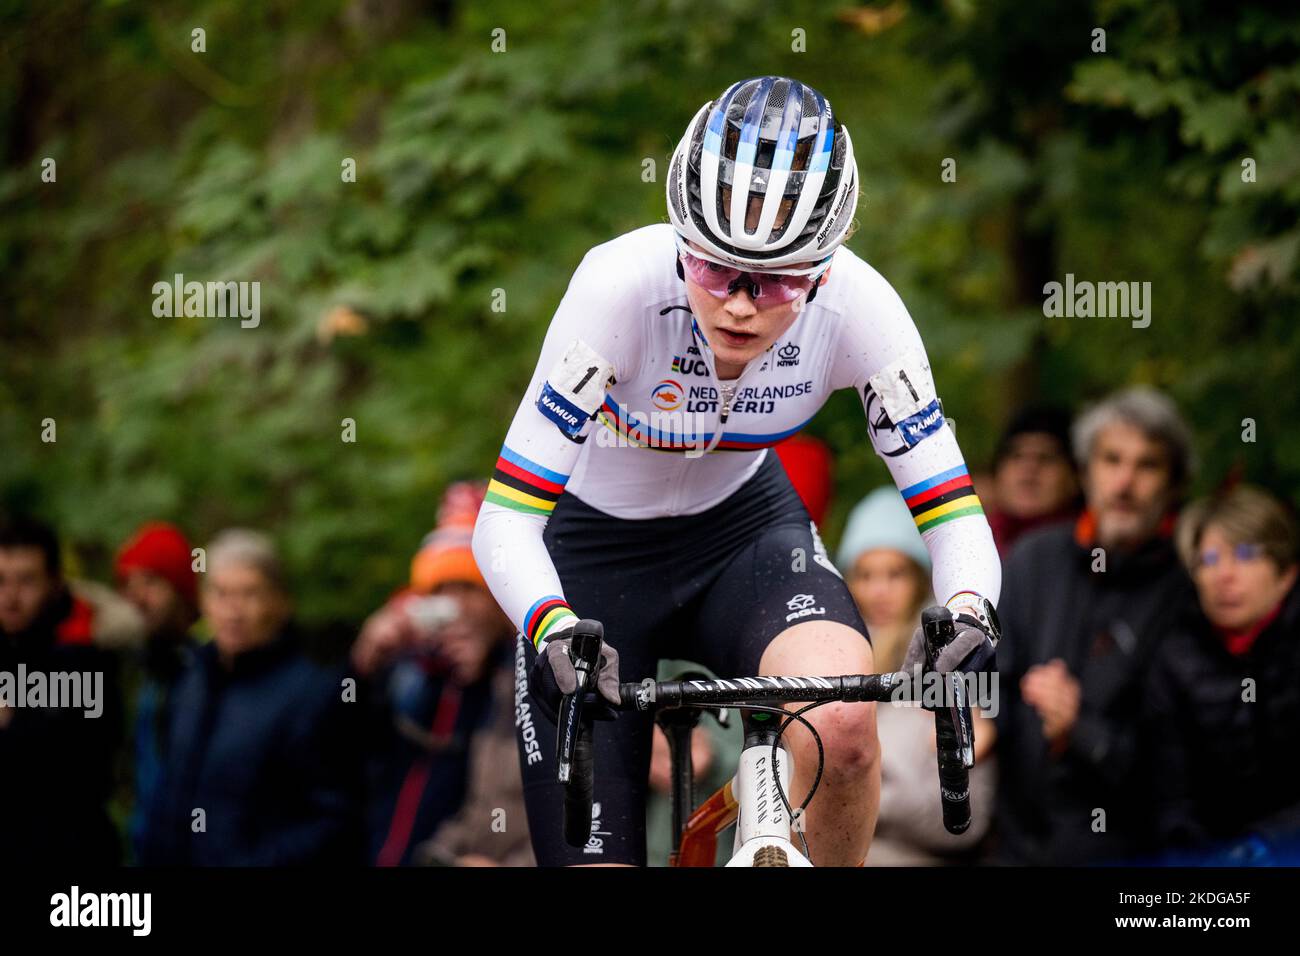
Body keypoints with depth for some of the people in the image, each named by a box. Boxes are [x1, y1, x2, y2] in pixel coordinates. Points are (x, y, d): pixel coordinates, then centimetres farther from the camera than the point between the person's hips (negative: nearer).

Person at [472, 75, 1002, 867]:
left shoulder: (857, 307, -25)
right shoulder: (622, 286, -32)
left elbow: (952, 511, -20)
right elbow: (505, 520, -32)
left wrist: (968, 613, -41)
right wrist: (552, 628, -51)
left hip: (742, 528, 1)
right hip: (593, 549, -1)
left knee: (840, 723, -31)